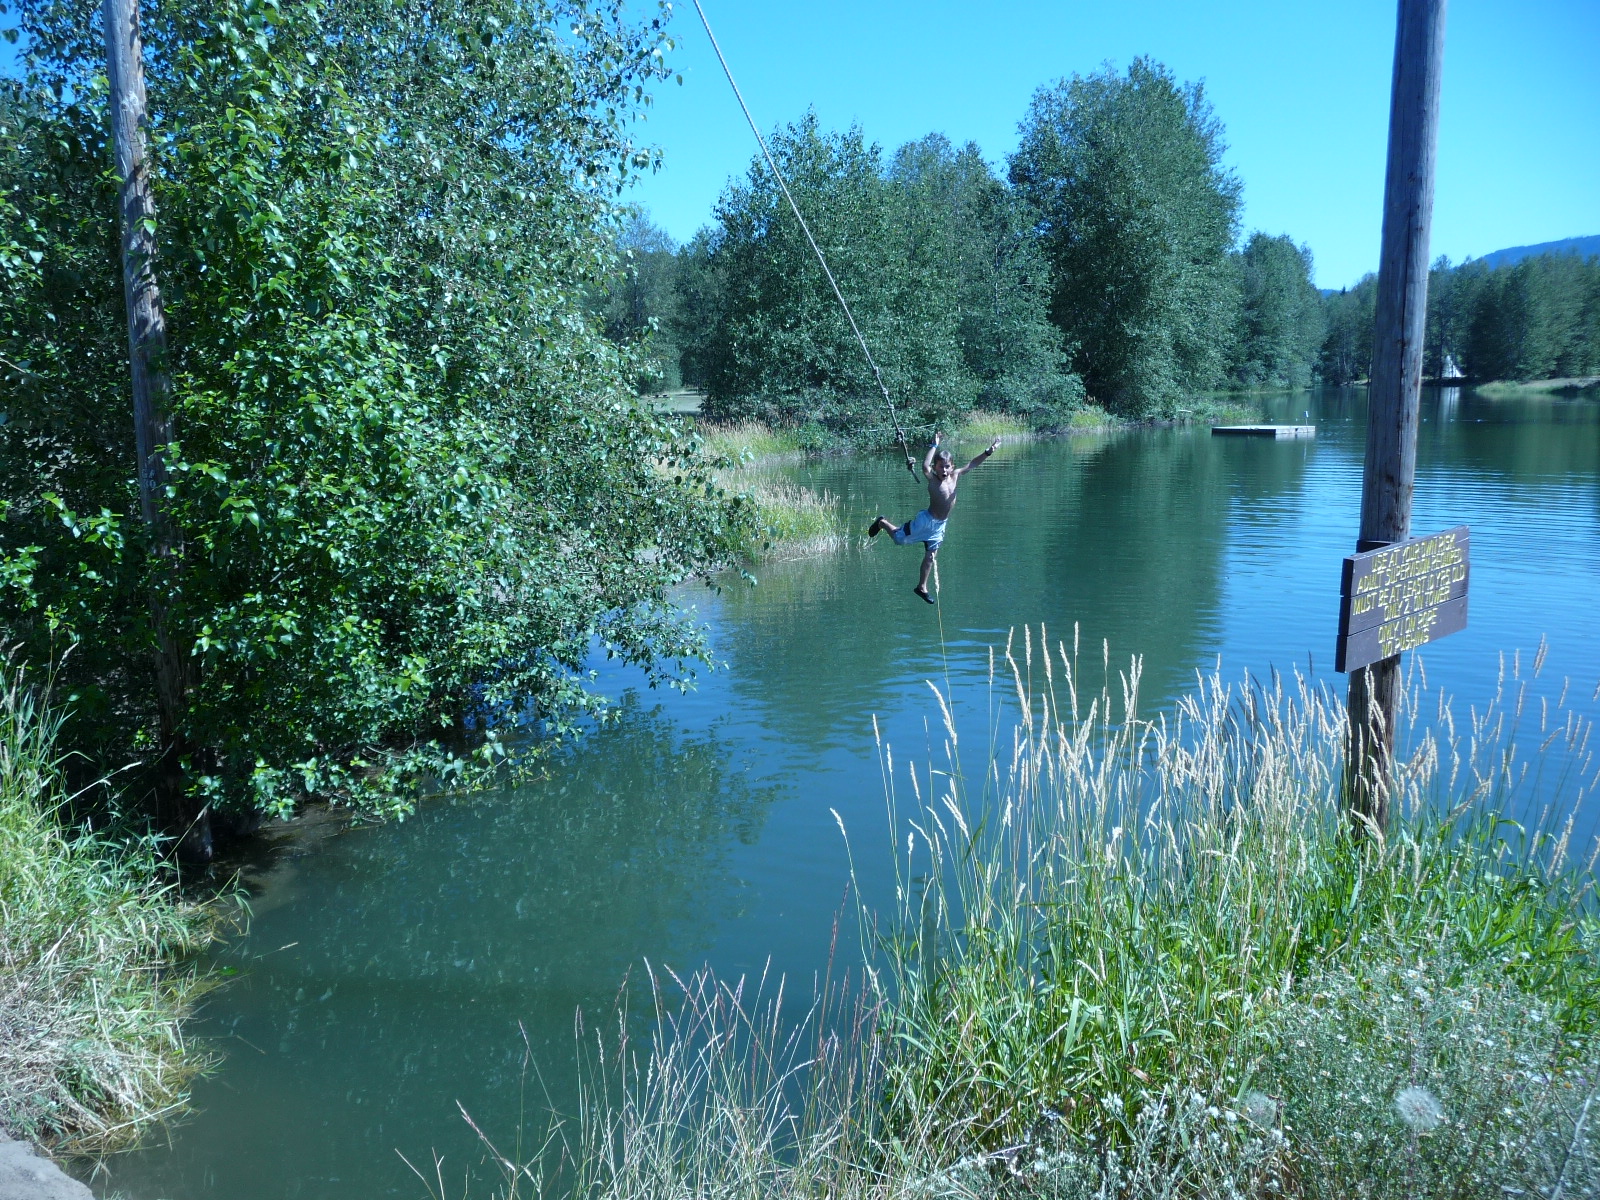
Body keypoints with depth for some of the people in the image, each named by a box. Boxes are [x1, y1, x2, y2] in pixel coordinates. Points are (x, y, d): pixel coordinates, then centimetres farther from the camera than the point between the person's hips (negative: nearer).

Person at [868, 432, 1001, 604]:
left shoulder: (955, 476, -3)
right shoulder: (933, 479, -20)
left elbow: (971, 464, 3)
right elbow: (925, 466, -39)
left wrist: (988, 452, -7)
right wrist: (934, 446, -38)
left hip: (940, 525, 6)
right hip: (926, 520, -6)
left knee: (930, 555, 14)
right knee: (899, 538, 5)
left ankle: (921, 587, 26)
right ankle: (882, 523, 34)